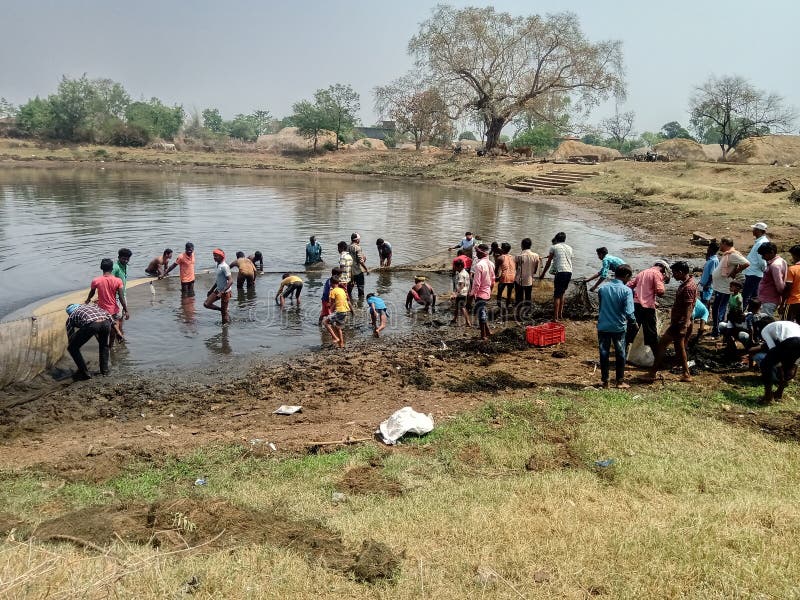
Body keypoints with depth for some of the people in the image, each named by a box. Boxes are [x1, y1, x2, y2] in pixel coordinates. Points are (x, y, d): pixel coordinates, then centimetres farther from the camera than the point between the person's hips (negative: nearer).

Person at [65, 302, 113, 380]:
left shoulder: (71, 316, 33)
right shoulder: (89, 305, 42)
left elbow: (70, 338, 36)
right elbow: (108, 315, 28)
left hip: (91, 324, -4)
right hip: (106, 322, 4)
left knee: (73, 348, 18)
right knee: (104, 345, 35)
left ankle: (84, 372, 16)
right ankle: (105, 370, 33)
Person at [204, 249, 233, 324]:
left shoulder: (224, 266, -20)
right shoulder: (218, 265, 8)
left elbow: (230, 281, -26)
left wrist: (222, 292, -29)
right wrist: (211, 290, 22)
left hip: (225, 292, -9)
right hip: (218, 290, 9)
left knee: (224, 312, 0)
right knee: (206, 304, 6)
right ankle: (223, 310, 19)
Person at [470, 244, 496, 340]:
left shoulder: (478, 265, -22)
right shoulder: (490, 264, 4)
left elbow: (476, 282, -22)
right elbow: (493, 279, 13)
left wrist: (472, 293, -12)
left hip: (480, 293, -8)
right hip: (487, 292, 8)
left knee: (481, 313, 3)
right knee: (483, 312, 22)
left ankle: (483, 336, 11)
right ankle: (487, 331, 28)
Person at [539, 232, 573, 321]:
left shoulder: (554, 247, 4)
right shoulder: (569, 248, 19)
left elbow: (548, 263, 6)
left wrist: (542, 274, 15)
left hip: (560, 271, -6)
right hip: (569, 272, 6)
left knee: (557, 295, -4)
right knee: (562, 294, 19)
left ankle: (555, 318, -8)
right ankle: (560, 315, 23)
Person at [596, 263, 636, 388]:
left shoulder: (603, 288, -2)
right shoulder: (627, 291, -14)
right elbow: (629, 312, -19)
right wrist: (633, 321, 0)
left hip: (603, 326, 3)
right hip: (619, 327, -2)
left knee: (604, 354, 10)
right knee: (620, 354, 12)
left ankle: (605, 381, 16)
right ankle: (620, 381, 19)